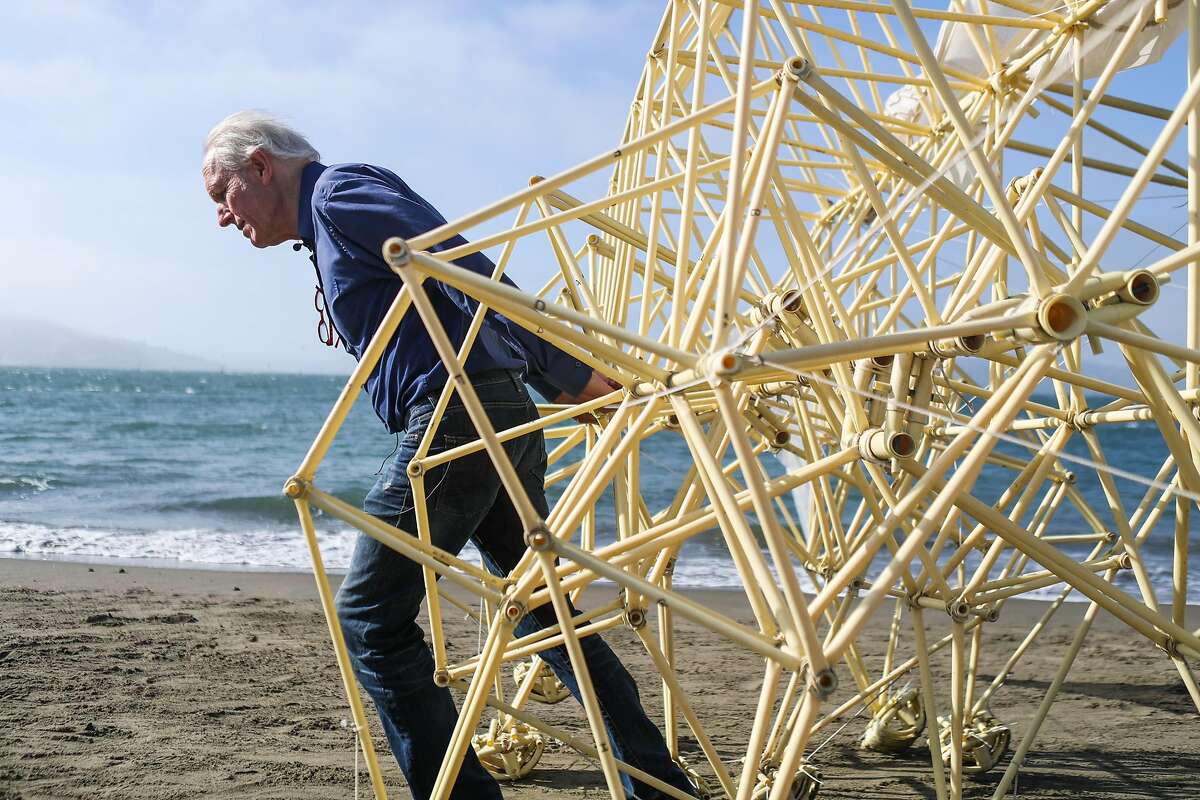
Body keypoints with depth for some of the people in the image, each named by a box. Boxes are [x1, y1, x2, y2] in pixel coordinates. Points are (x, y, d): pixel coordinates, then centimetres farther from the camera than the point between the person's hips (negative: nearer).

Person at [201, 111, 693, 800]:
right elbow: (463, 293, 22)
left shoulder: (339, 194, -3)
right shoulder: (333, 224, 27)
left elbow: (465, 272, -13)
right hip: (507, 418, 10)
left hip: (456, 419, -10)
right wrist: (560, 386, 13)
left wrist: (568, 374, -16)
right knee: (540, 608, 15)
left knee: (371, 616, -2)